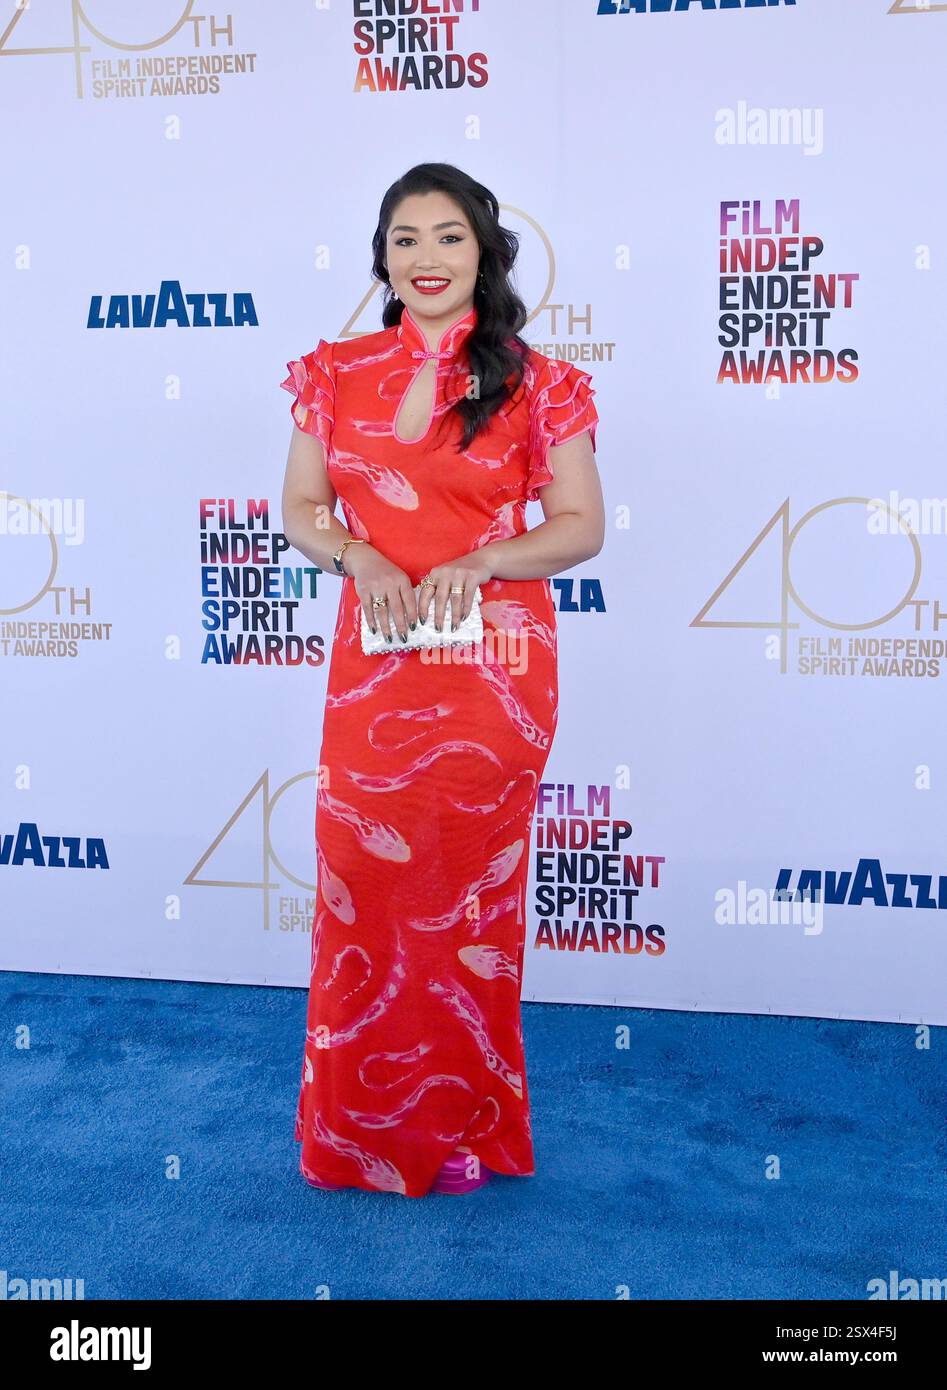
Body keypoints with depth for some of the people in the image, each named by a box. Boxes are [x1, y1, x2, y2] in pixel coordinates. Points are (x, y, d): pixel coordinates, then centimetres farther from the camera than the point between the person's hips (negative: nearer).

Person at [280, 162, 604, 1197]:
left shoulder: (536, 384, 0)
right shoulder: (335, 374, 6)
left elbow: (581, 526, 0)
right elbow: (300, 511, 7)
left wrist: (478, 563, -16)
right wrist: (361, 560, -14)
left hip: (495, 668, -2)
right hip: (374, 665, 2)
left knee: (470, 891, 8)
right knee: (363, 887, 7)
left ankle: (461, 1124, 29)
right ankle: (363, 1125, 28)